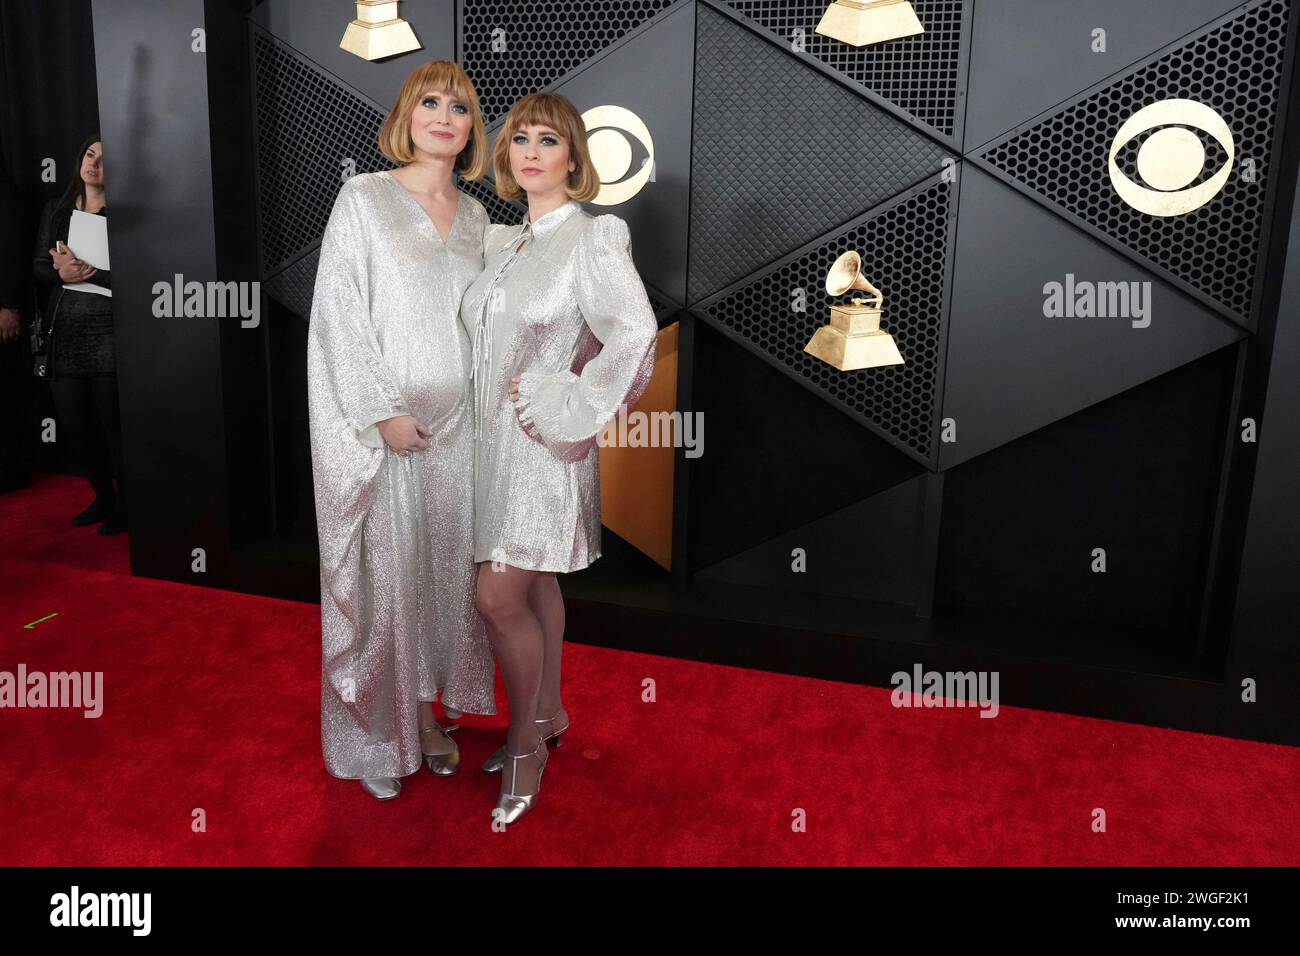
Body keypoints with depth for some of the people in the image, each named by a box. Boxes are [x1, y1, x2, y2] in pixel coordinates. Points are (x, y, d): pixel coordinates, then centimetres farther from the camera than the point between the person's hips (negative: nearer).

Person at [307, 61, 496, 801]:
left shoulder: (474, 215, 11)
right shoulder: (363, 199, -4)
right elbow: (338, 313, -9)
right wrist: (383, 411, -15)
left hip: (457, 422, 5)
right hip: (384, 423, -4)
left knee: (448, 566, 10)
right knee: (385, 572, 2)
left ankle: (428, 709, 27)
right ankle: (376, 730, 19)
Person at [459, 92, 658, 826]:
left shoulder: (591, 240, -12)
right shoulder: (506, 242, 11)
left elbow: (635, 338, -23)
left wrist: (562, 405, -19)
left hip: (543, 444, -7)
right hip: (499, 438, 7)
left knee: (500, 596, -7)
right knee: (533, 586, 16)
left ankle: (526, 744, 12)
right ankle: (549, 715, 33)